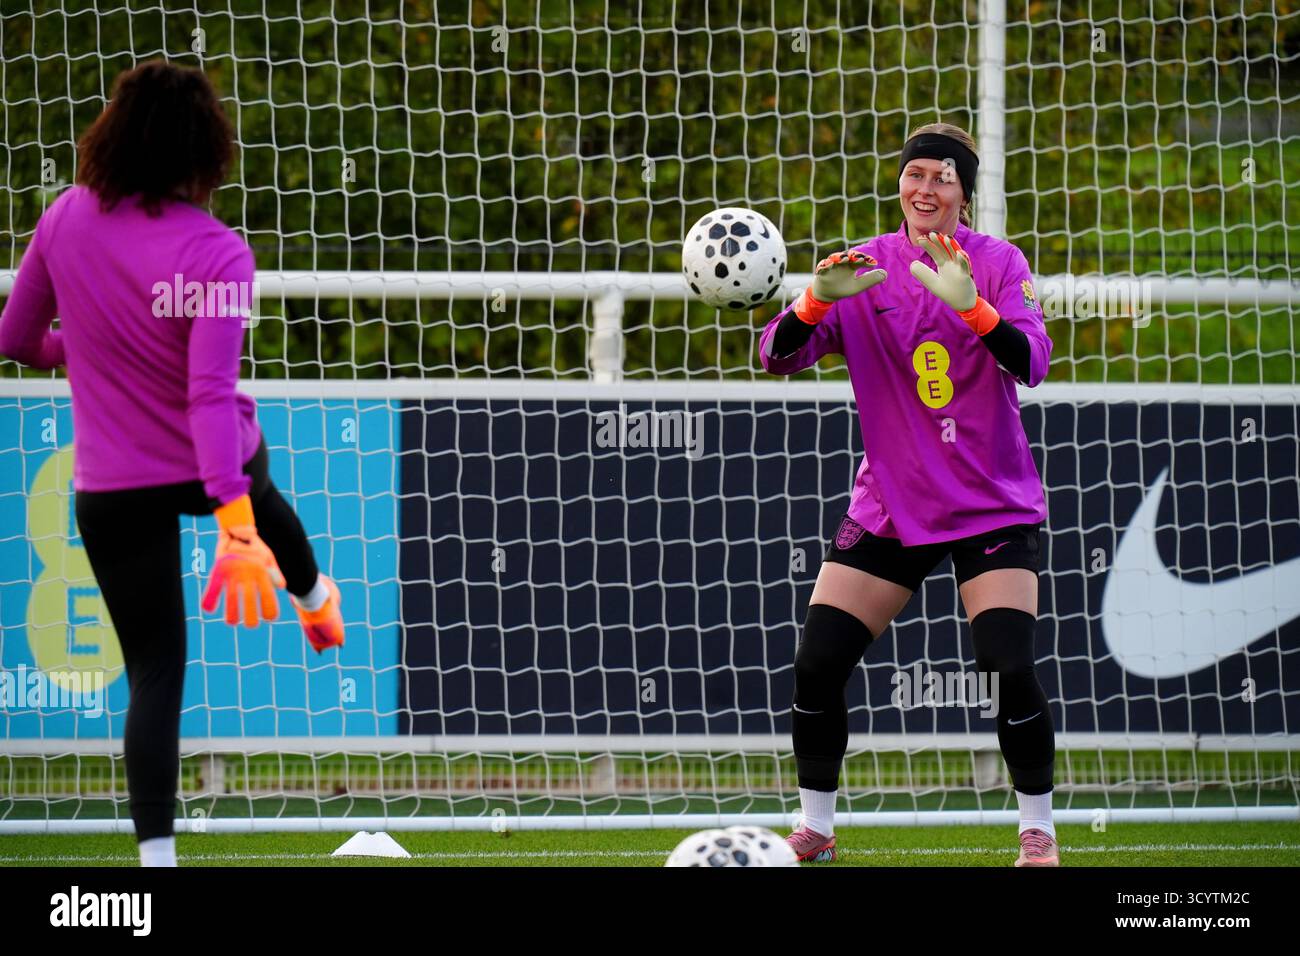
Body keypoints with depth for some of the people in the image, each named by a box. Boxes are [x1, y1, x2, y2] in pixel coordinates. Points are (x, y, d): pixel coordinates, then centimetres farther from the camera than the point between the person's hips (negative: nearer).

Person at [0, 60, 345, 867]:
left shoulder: (68, 218, -13)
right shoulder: (218, 254, -24)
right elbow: (212, 392, -31)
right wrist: (236, 527, -34)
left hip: (113, 489, 1)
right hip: (216, 468, -1)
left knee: (155, 674, 7)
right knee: (259, 493, 39)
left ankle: (157, 853, -3)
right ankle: (312, 598, 71)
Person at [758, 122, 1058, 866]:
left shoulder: (997, 263, -6)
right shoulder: (866, 269, -2)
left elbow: (1031, 363, -21)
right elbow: (779, 356, -10)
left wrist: (968, 304, -38)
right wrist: (818, 301, -31)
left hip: (992, 507, -2)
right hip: (889, 509, 2)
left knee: (1011, 671, -15)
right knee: (816, 665, -5)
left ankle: (1039, 834, 2)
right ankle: (815, 829, 12)